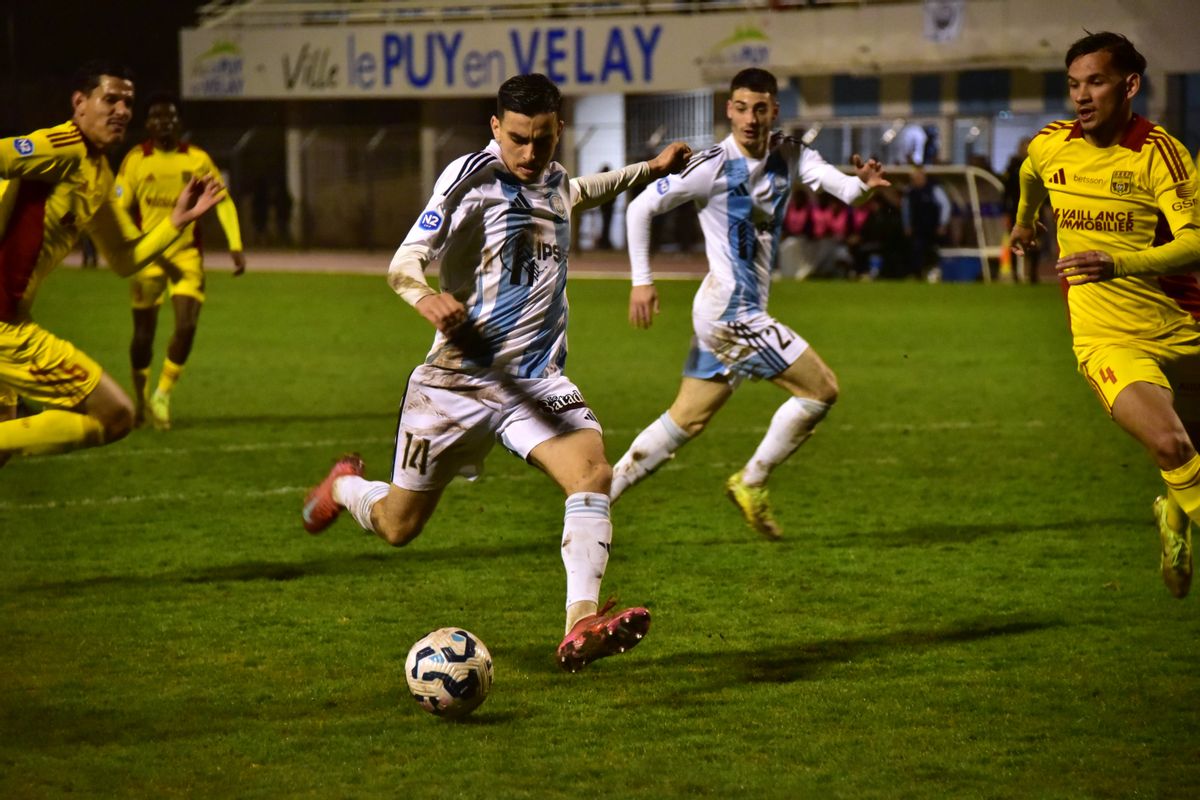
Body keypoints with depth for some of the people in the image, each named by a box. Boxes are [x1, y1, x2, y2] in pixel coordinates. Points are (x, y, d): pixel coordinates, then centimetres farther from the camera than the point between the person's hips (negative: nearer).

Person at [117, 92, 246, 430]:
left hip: (187, 254, 1)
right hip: (147, 256, -1)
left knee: (186, 327, -14)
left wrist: (235, 246, -7)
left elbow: (223, 201, 3)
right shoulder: (136, 160, -4)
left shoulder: (197, 160, 0)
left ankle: (162, 395, 2)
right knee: (144, 333, 5)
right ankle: (140, 398, 26)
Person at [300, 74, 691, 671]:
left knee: (593, 473, -25)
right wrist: (426, 297, -40)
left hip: (536, 379, 4)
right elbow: (404, 262, -19)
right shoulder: (471, 176, -13)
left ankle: (582, 627, -33)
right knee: (398, 526, 8)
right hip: (458, 378, -4)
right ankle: (344, 487, 44)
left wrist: (650, 170, 33)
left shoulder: (553, 179, 9)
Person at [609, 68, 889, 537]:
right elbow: (641, 208, -7)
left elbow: (839, 186, -10)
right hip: (730, 309, -7)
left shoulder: (790, 156, 5)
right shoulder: (714, 166, -12)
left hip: (743, 312, 7)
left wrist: (861, 183, -33)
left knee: (686, 420, 12)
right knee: (821, 389, -7)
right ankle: (751, 483, 5)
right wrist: (641, 281, -10)